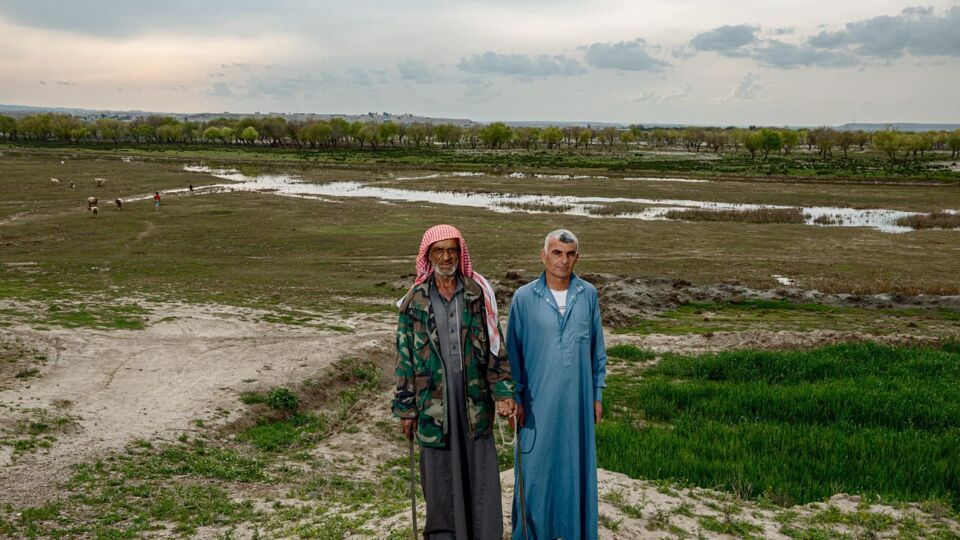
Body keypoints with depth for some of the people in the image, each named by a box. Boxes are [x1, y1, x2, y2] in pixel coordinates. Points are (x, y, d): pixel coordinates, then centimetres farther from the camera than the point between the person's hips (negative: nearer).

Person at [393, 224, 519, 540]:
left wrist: (504, 392, -6)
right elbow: (405, 357, 3)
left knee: (481, 480, 5)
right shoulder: (414, 302, 0)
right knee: (441, 482, 8)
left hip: (475, 404, 1)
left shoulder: (478, 294, 1)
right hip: (434, 406, 0)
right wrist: (406, 409, 2)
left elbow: (495, 347, 3)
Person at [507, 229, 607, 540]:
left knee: (576, 466, 11)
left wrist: (597, 395, 9)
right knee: (535, 467, 5)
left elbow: (597, 348, 8)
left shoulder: (588, 295, 1)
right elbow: (513, 351, 1)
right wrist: (515, 397, 0)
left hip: (577, 400, 2)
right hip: (538, 402, -2)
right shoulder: (524, 298, -5)